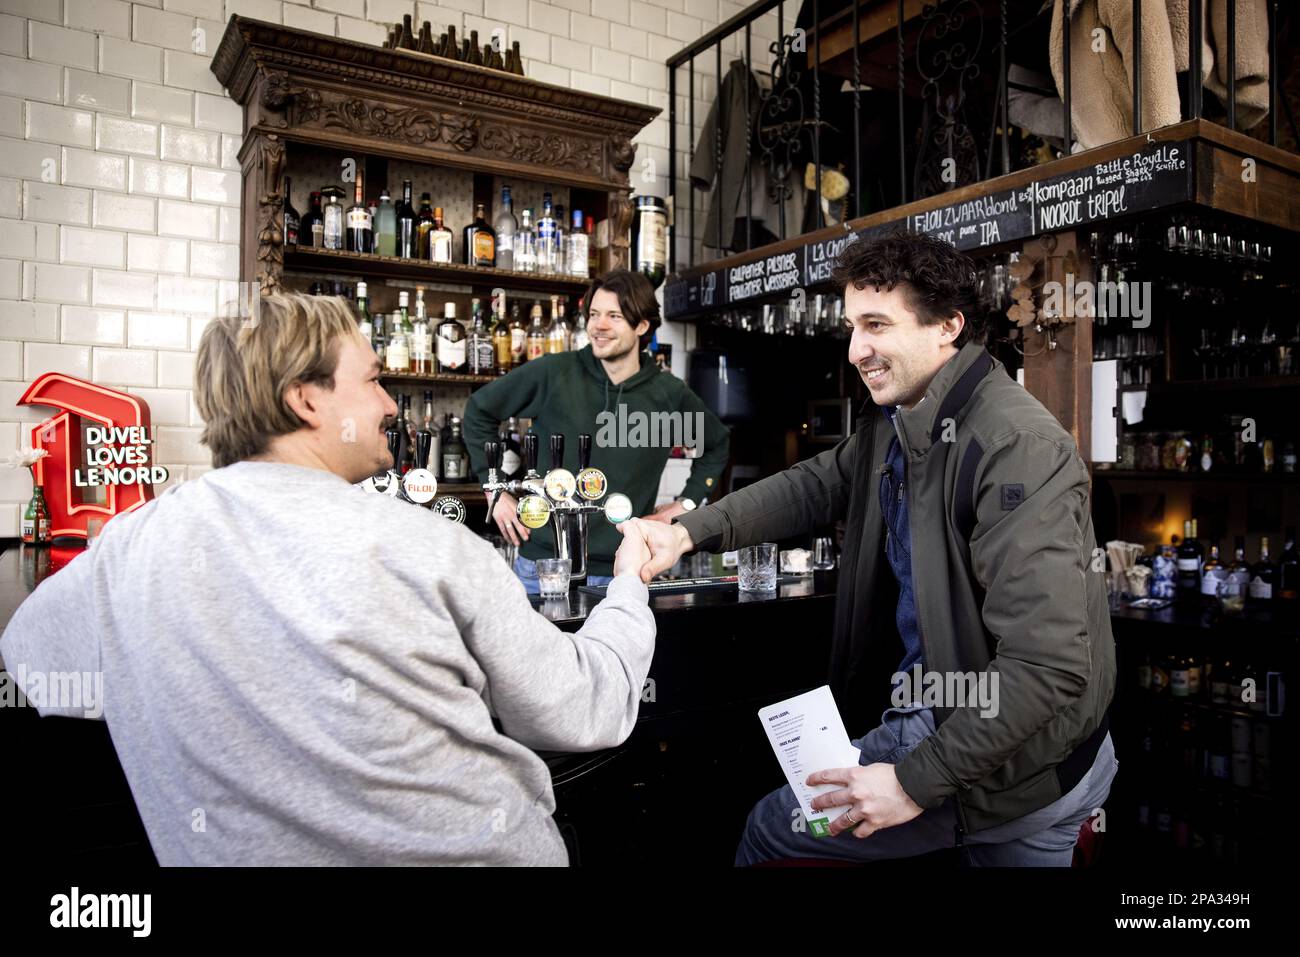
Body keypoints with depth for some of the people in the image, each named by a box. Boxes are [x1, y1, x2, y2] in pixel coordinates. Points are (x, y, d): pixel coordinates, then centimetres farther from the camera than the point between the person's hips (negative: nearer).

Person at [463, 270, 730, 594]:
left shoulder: (670, 395, 0)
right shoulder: (552, 374, -5)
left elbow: (716, 444, 19)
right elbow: (479, 411, 7)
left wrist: (687, 502, 9)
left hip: (620, 574, 1)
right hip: (542, 566, -1)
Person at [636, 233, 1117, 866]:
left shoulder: (1018, 447, -27)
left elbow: (1047, 666, -29)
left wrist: (917, 781, -24)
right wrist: (689, 534, -4)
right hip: (926, 717, 7)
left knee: (772, 831, 9)